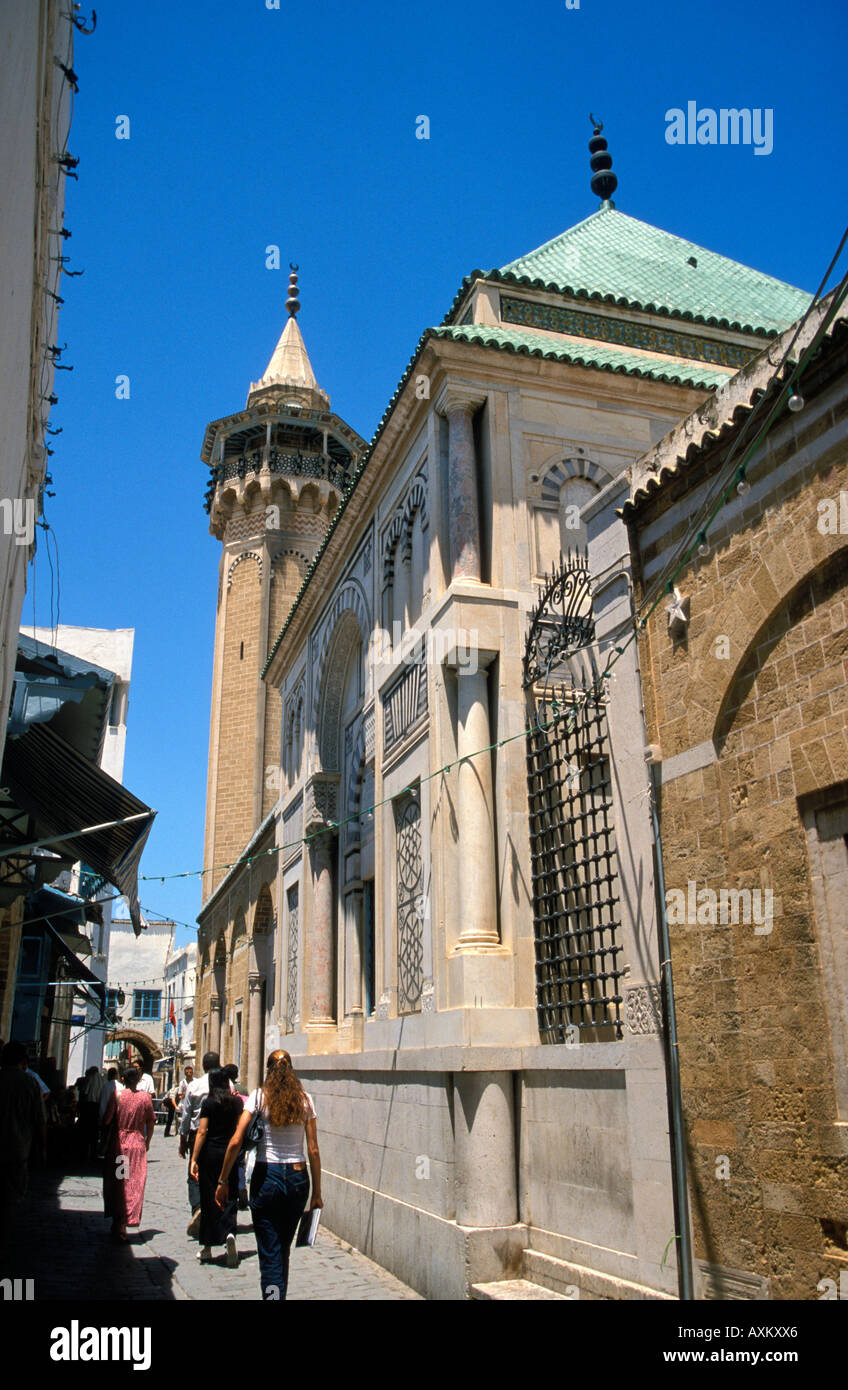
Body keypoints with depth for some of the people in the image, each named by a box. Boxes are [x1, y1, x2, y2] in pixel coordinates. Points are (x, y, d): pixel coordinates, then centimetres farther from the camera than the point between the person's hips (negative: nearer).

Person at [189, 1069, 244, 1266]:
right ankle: (230, 1232, -15)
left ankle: (206, 1247, 15)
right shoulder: (237, 1101, 1)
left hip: (210, 1153, -2)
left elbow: (202, 1132, -11)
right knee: (229, 1197, 9)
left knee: (209, 1199, 7)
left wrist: (194, 1160, -10)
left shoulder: (209, 1103, -7)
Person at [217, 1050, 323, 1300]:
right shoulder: (305, 1100, 2)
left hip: (266, 1176, -3)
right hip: (298, 1178, 3)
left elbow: (236, 1141, -10)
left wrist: (223, 1181, -1)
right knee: (284, 1248, 21)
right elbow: (313, 1150, 2)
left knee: (269, 1253, 2)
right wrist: (317, 1192, 8)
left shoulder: (259, 1096, -4)